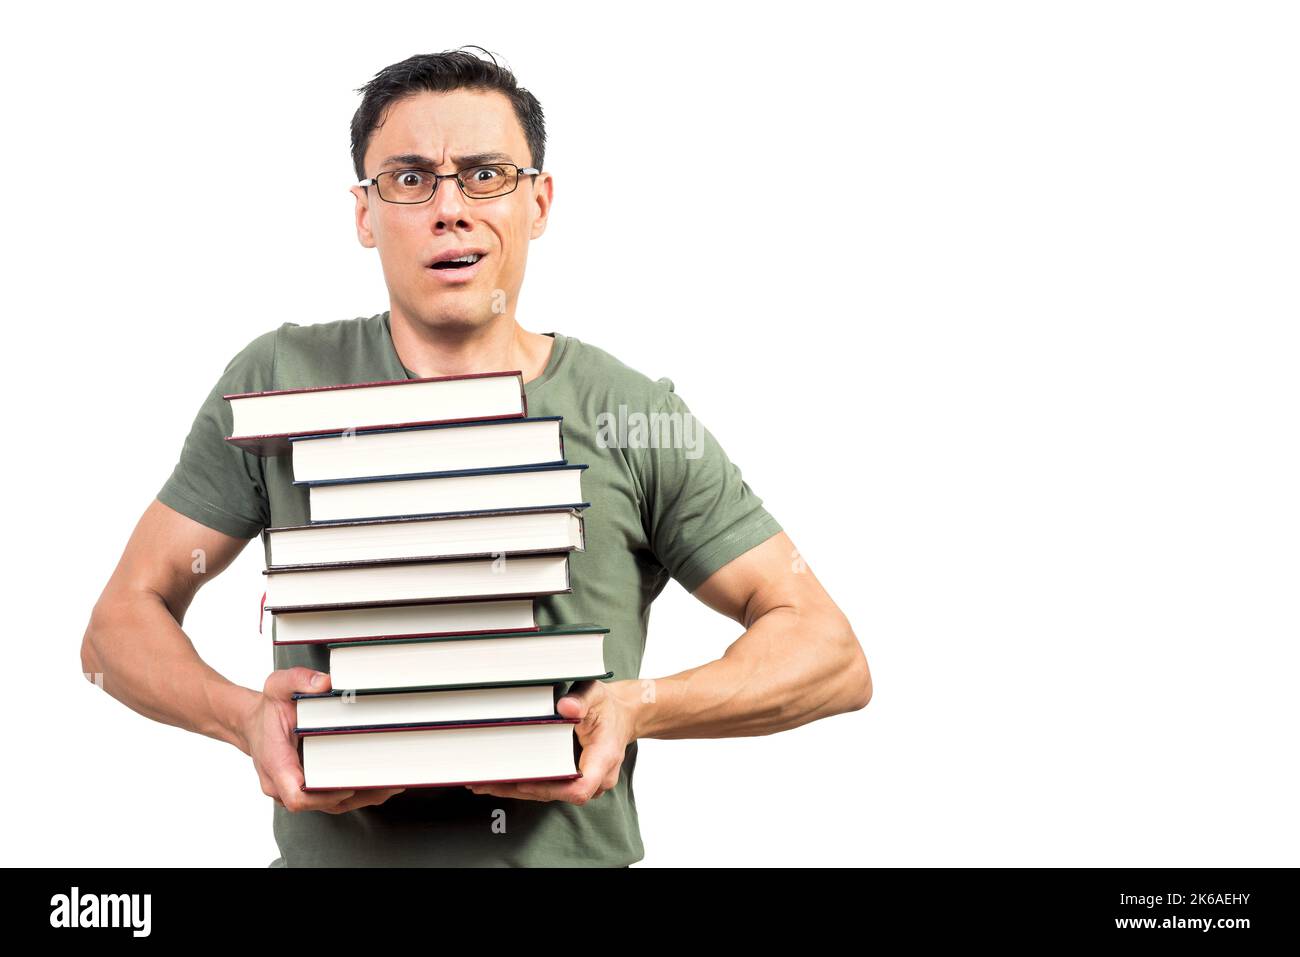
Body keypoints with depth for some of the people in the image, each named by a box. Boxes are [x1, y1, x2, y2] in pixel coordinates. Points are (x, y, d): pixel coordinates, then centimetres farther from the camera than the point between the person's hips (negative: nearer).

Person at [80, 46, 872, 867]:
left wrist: (637, 708, -13)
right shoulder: (280, 383, 5)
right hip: (335, 848, 1)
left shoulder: (634, 416, 1)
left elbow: (833, 657, 3)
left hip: (571, 849, 0)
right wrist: (245, 713, -12)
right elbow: (123, 624, 8)